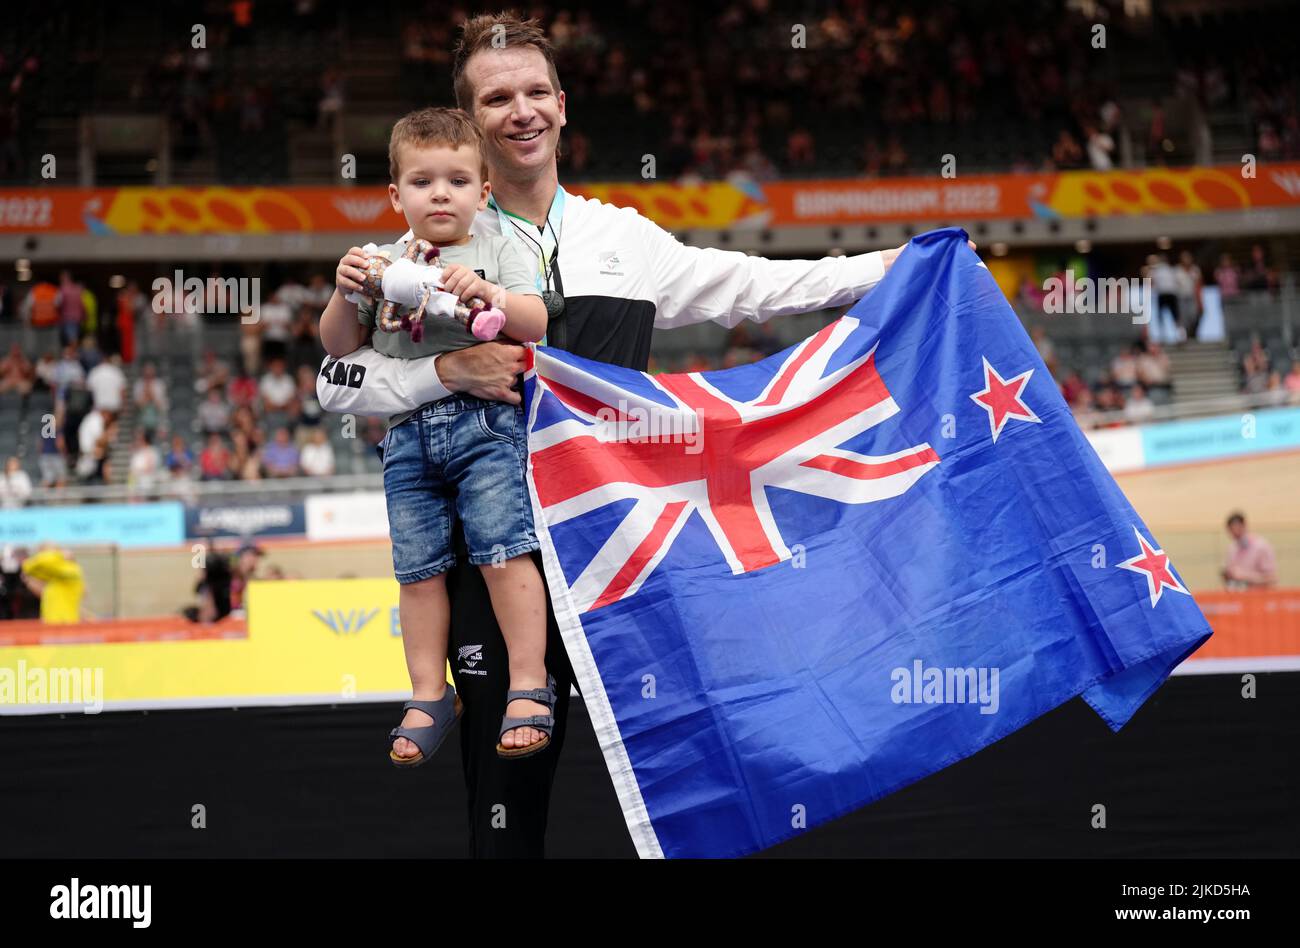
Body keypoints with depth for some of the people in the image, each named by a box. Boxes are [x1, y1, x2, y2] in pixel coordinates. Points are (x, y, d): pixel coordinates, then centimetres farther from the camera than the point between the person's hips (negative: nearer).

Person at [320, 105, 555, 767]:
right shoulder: (381, 263, 15)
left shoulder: (495, 253, 7)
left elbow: (537, 324, -4)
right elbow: (339, 345, 13)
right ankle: (429, 696, 11)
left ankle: (529, 684, -6)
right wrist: (345, 294, -5)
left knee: (503, 552, -12)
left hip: (484, 420, -3)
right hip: (408, 433, 3)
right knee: (418, 569, 3)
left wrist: (487, 294, -20)